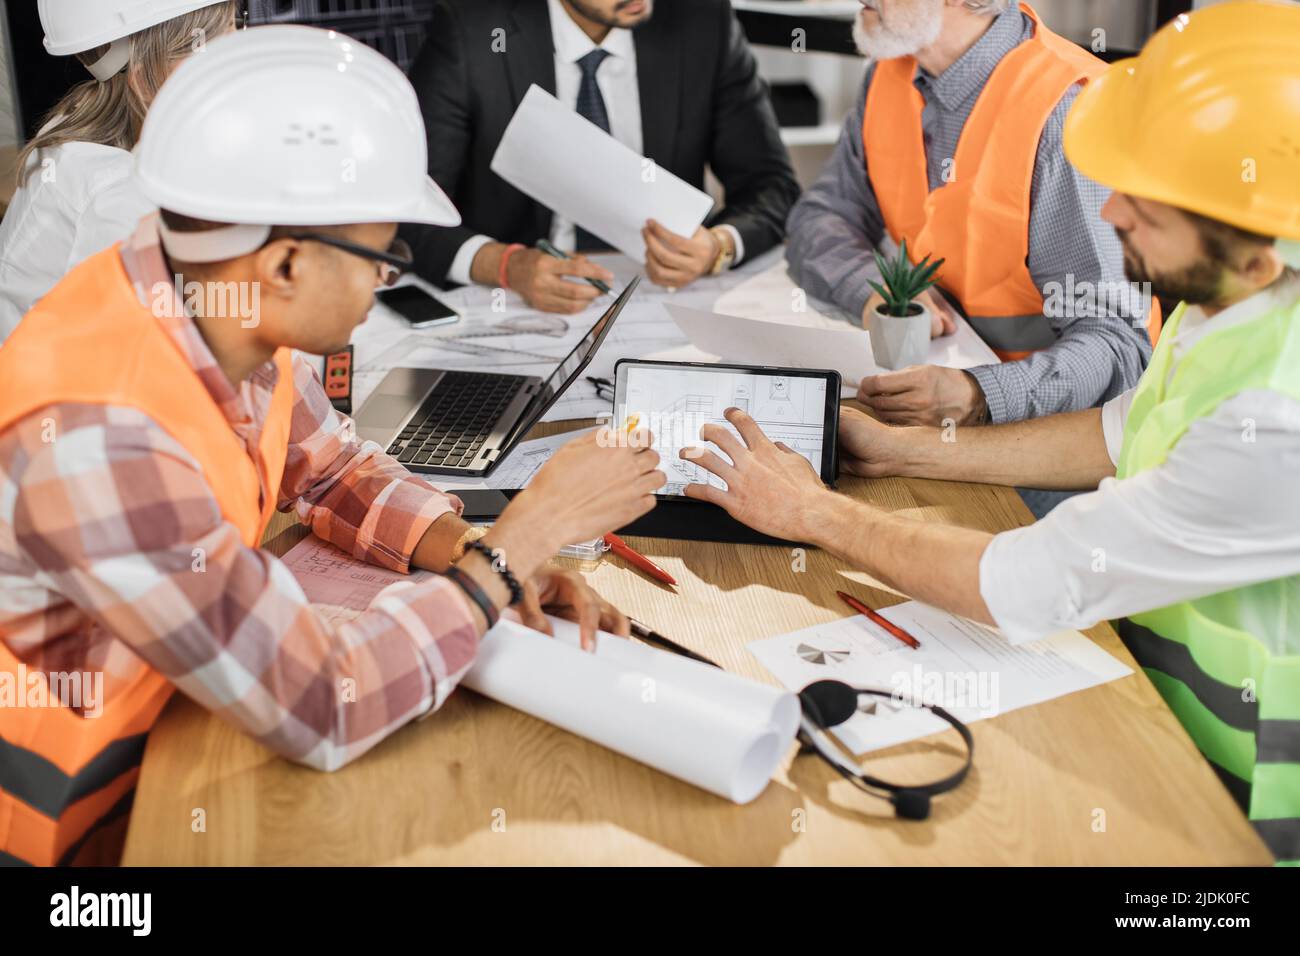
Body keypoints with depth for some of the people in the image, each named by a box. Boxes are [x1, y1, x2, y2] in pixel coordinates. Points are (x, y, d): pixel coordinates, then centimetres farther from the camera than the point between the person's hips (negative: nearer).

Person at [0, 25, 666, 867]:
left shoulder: (216, 311, -13)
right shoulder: (98, 441, -35)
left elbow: (334, 471, 5)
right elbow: (325, 713, -31)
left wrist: (478, 554, -12)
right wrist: (522, 537, -23)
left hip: (168, 711, 6)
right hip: (68, 824, -6)